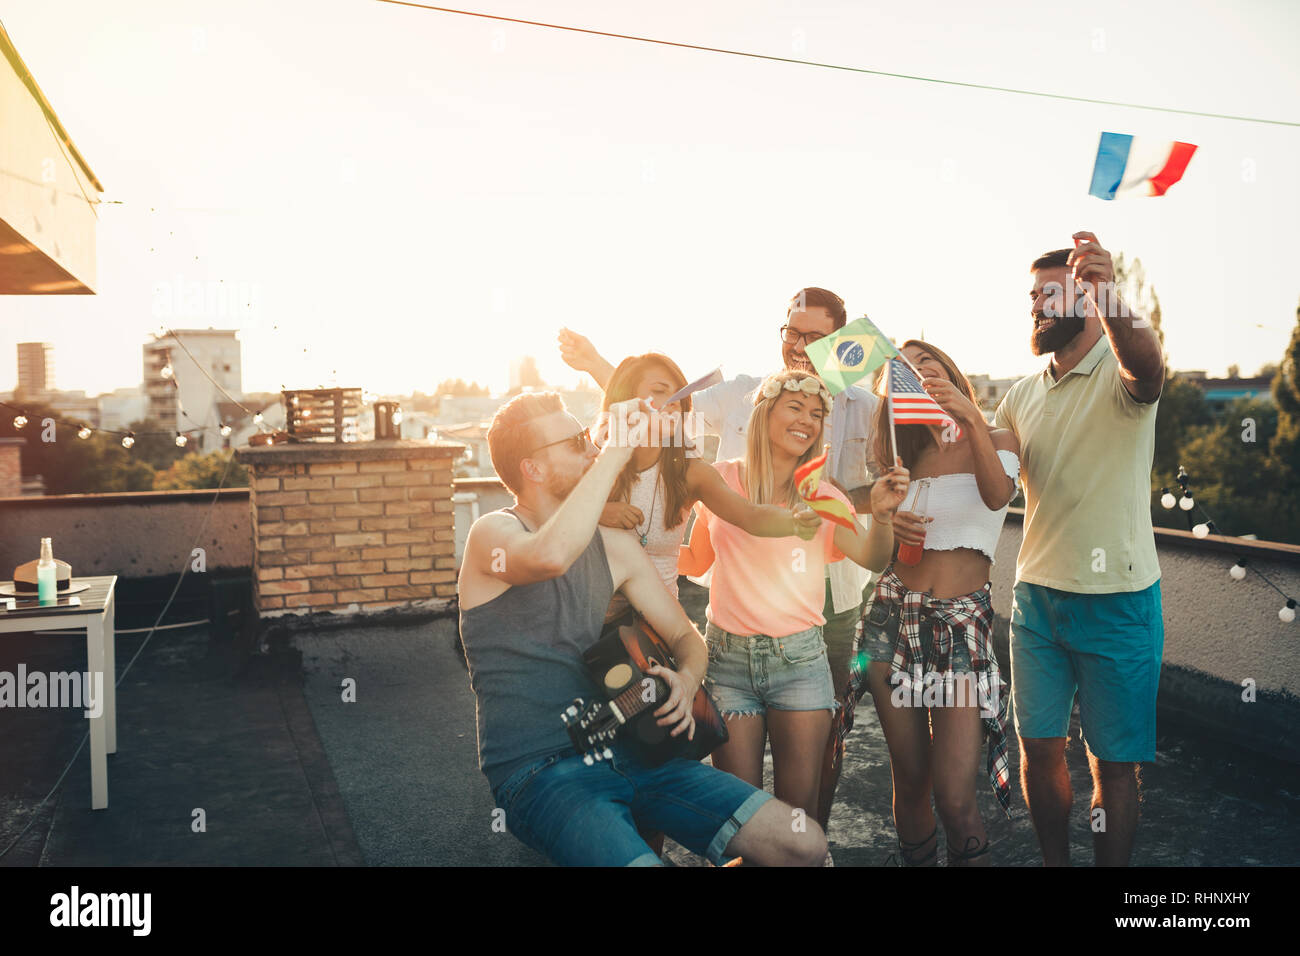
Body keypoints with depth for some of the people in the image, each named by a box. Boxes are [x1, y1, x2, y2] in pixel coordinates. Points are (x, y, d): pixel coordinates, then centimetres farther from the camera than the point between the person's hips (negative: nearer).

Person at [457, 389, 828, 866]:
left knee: (805, 845, -5)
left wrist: (686, 680, -7)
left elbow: (685, 635, 17)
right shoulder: (493, 533, -6)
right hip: (538, 773, -5)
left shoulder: (615, 547, 12)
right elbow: (551, 555, -31)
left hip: (625, 750, 6)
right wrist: (614, 454, -21)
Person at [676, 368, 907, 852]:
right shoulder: (721, 480, 4)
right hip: (728, 657, 0)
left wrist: (881, 514, -26)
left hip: (799, 658, 1)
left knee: (799, 807, 3)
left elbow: (872, 559, -7)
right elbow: (698, 559, 12)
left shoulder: (822, 496, 5)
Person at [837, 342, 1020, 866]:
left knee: (955, 798, -9)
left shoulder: (996, 440, 4)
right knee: (910, 782, 8)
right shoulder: (905, 455, 14)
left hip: (961, 624, -3)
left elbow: (998, 495, -18)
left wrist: (971, 417, -31)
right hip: (892, 615, 3)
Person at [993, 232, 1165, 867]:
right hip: (1036, 594, 5)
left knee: (1113, 762, 5)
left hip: (1117, 600, -5)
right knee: (1039, 748, 11)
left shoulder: (1120, 373, -8)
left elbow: (1147, 368, -33)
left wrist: (1109, 296, -52)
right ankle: (1054, 861, 30)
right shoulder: (1023, 396, 11)